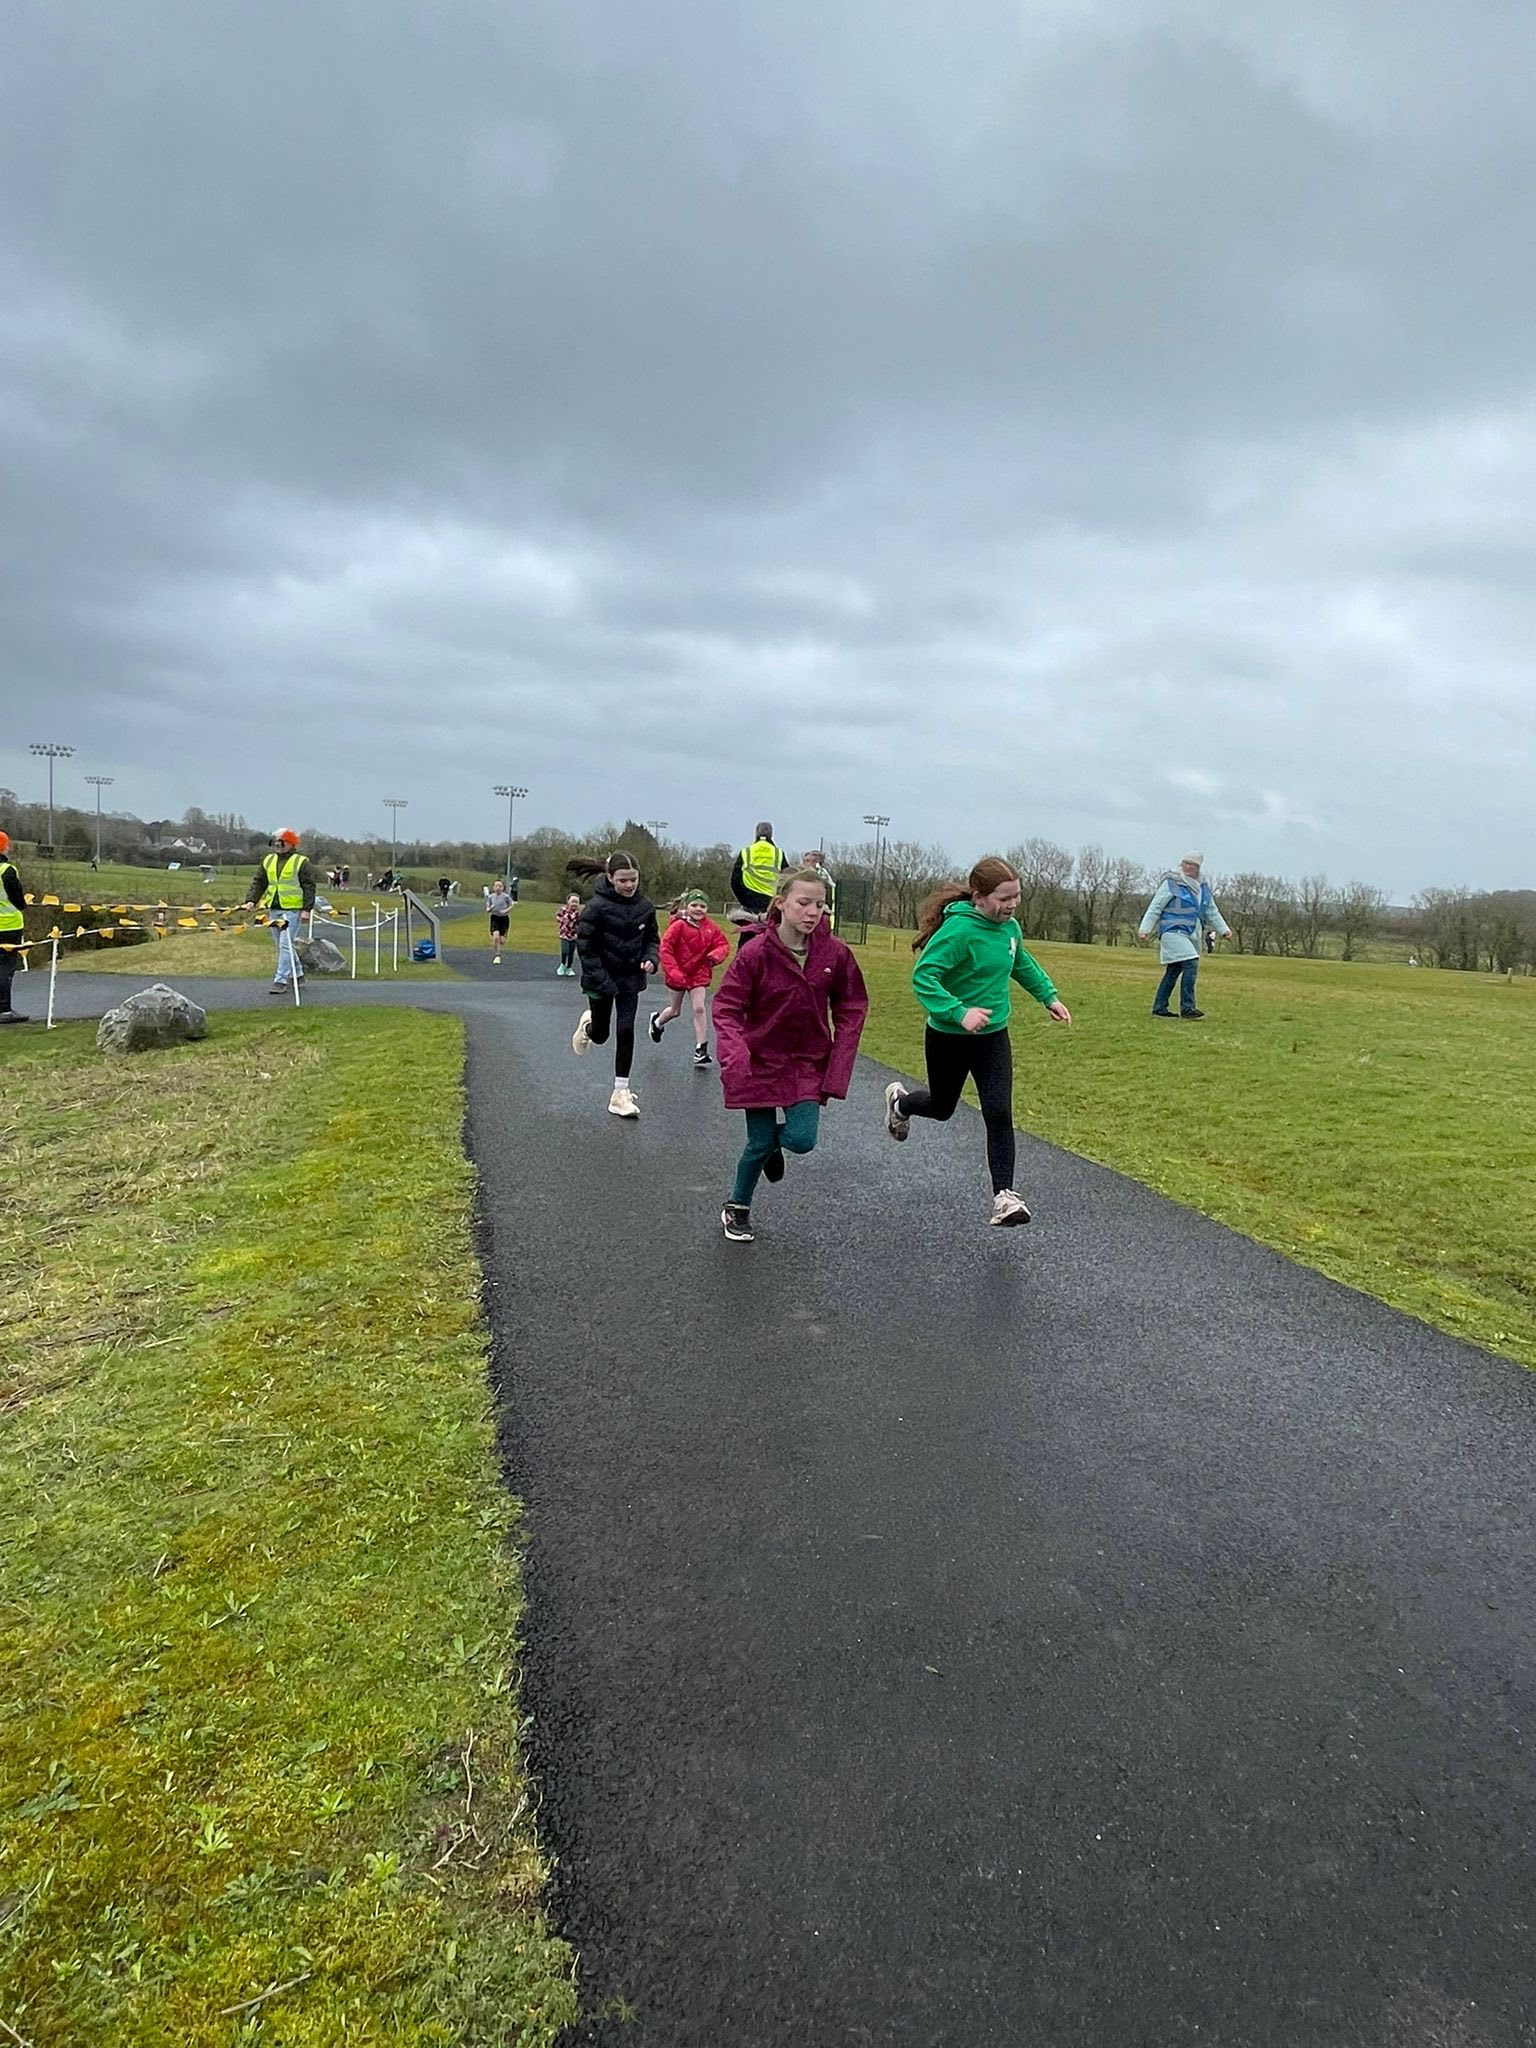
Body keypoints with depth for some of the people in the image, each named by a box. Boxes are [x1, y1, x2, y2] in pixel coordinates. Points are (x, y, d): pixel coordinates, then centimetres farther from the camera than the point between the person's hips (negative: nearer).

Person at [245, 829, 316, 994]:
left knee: (285, 945, -11)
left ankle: (281, 981, -10)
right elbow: (258, 882, 15)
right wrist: (251, 900, 1)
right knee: (283, 945, 15)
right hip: (274, 909, 7)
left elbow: (309, 887, -7)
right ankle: (297, 974, 30)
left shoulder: (301, 862, -4)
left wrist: (307, 909, -15)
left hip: (292, 909, -7)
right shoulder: (268, 861, 14)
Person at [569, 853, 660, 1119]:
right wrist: (602, 982, -19)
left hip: (630, 978, 3)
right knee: (601, 1035, 12)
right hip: (601, 979, -2)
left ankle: (621, 1093, 5)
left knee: (625, 1032, -3)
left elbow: (652, 939, 9)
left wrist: (651, 959, -12)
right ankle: (588, 1024, 52)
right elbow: (585, 946, -14)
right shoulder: (597, 906, -18)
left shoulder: (645, 906, -5)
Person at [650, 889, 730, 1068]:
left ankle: (701, 1050, -1)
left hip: (699, 973, 2)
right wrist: (673, 971, -25)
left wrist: (717, 955, -23)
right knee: (675, 1011, 14)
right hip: (678, 973, -2)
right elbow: (665, 947, -18)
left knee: (700, 1008, -9)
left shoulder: (710, 927, -4)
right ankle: (657, 1021, 50)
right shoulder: (679, 925, -17)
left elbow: (723, 944, -1)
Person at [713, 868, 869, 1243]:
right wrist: (734, 1056, -30)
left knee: (802, 1139, -11)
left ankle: (776, 1137, 28)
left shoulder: (834, 953, -11)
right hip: (762, 1061, -2)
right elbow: (727, 1008, -13)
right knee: (760, 1144, 4)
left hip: (810, 1063, 2)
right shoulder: (755, 954, -19)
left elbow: (852, 1008, 1)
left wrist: (839, 1064, -7)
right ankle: (737, 1209, 32)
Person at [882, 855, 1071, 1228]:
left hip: (993, 1037, 5)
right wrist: (958, 1013, -39)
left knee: (999, 1114, -8)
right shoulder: (959, 930, -26)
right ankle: (900, 1102, 52)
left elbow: (1023, 964, 20)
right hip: (949, 1039, -5)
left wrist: (1049, 996, 18)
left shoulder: (1010, 927, -2)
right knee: (942, 1108, 18)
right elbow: (923, 977, -31)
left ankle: (1004, 1196, -2)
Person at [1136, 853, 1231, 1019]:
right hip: (1173, 931, -7)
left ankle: (1159, 1008, 17)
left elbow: (1212, 912, 26)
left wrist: (1224, 929, 21)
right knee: (1191, 964, -20)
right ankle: (1187, 1008, -19)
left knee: (1174, 971, 9)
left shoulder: (1203, 888, 17)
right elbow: (1155, 908, -5)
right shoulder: (1171, 884, -4)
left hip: (1192, 935, 7)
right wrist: (1144, 929, -12)